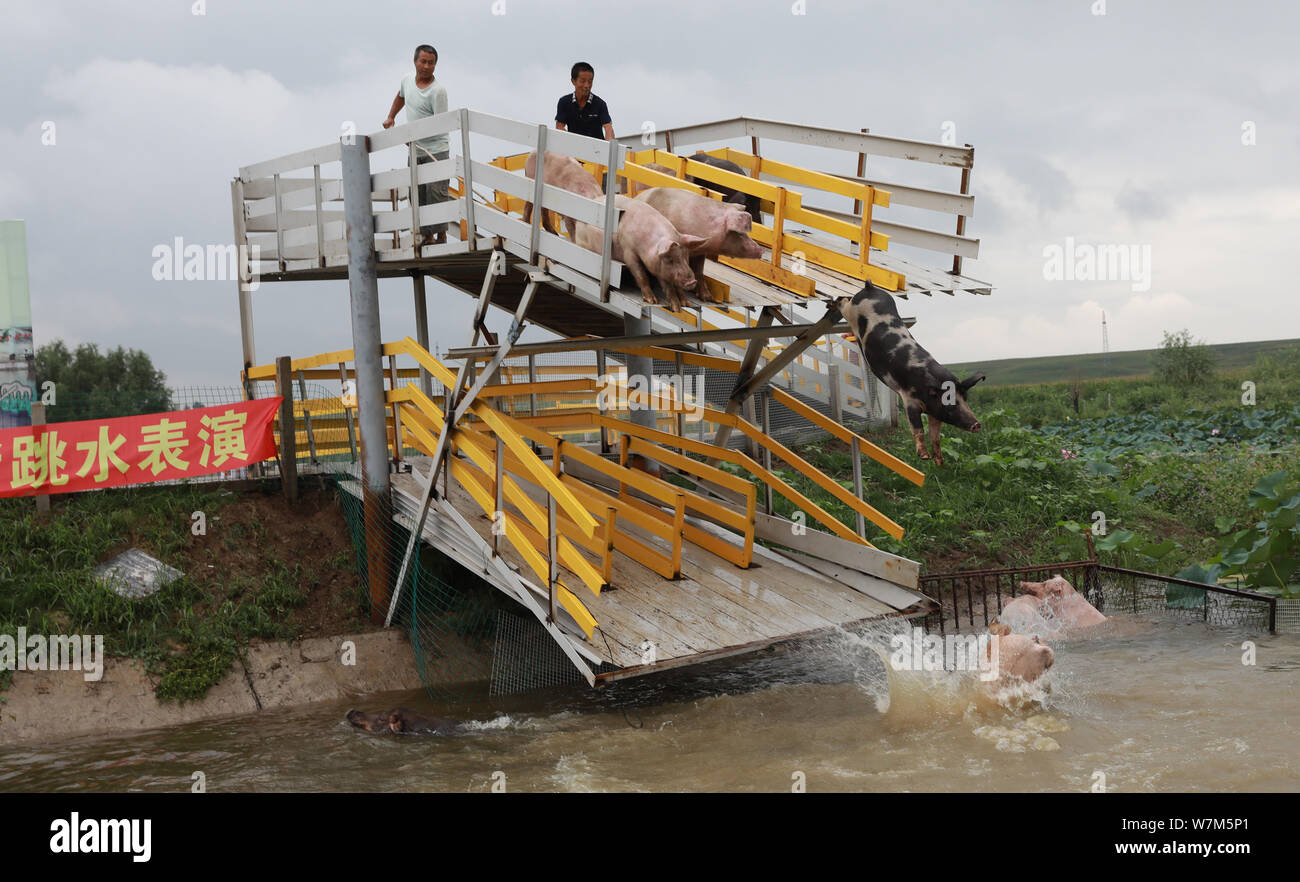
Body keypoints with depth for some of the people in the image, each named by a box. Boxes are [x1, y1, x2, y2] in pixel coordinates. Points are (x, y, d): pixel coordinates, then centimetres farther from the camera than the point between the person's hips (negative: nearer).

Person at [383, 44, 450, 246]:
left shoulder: (438, 90, -14)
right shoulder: (407, 80, 7)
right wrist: (390, 118, 28)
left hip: (436, 150, -7)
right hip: (415, 151, 7)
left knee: (436, 193, -13)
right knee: (417, 195, 5)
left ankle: (441, 235, -10)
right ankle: (426, 236, 9)